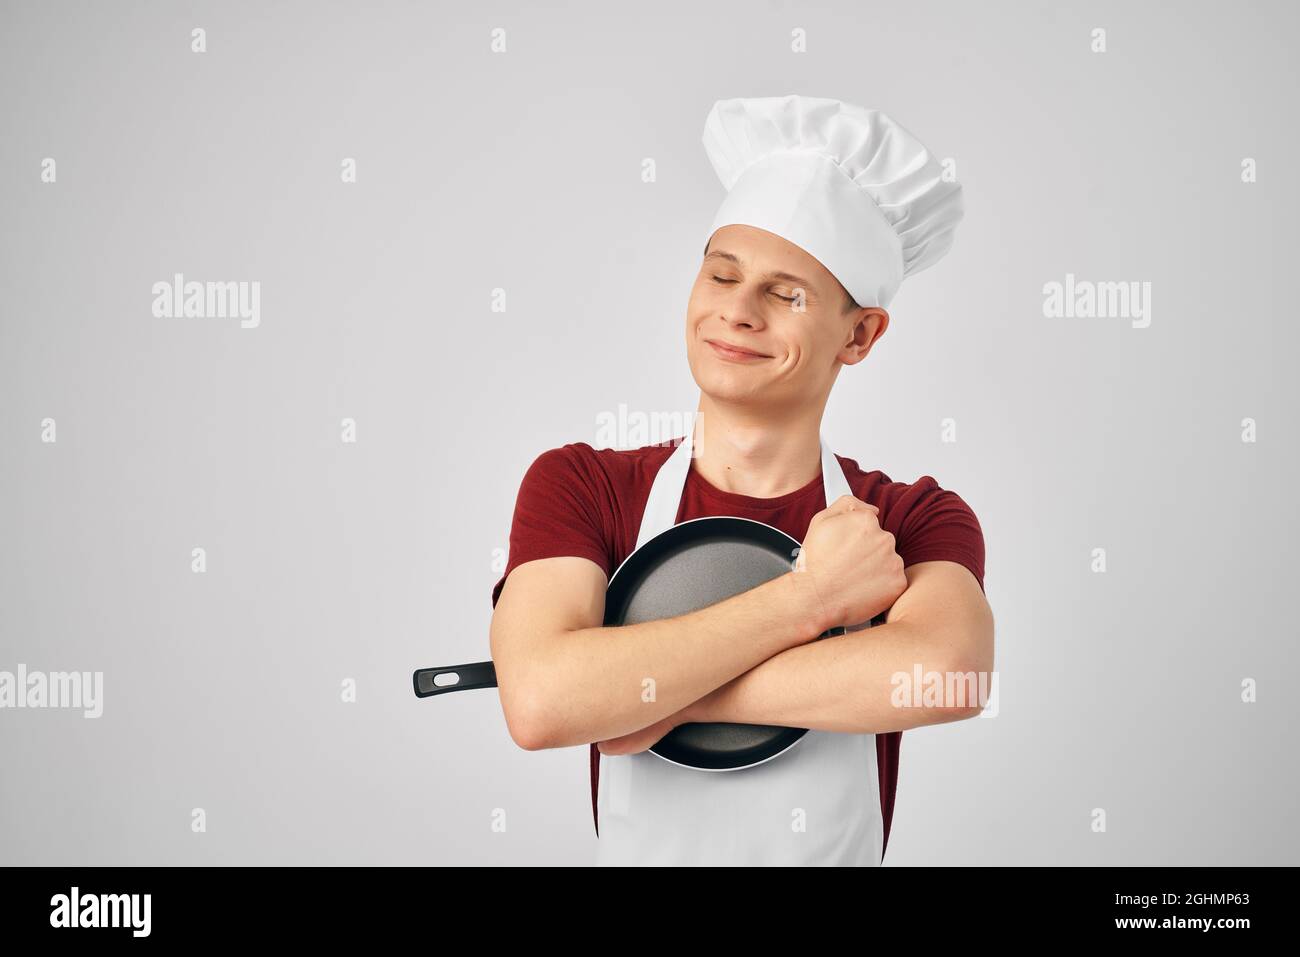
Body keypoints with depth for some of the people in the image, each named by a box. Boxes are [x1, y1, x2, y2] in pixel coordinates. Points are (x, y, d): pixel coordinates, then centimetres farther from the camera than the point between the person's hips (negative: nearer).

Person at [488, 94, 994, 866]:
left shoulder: (917, 521, -2)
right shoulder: (579, 486, -3)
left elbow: (945, 672, -22)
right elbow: (541, 703, -18)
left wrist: (648, 689, -19)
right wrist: (809, 596, -15)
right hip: (637, 852, 1)